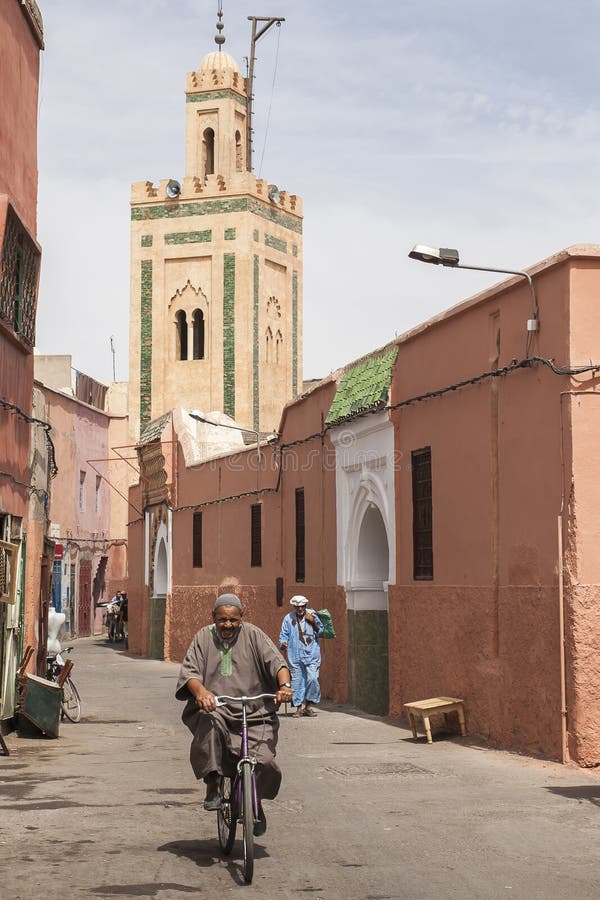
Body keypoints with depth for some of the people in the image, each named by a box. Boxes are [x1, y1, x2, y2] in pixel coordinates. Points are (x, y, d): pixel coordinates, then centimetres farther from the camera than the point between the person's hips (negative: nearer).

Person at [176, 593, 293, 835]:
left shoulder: (253, 635, 6)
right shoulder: (204, 637, 7)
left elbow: (275, 661, -4)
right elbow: (189, 671, -4)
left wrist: (285, 684, -25)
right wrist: (201, 691, -27)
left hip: (254, 714, 0)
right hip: (215, 708, 0)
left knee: (263, 760, -18)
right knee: (210, 723, -36)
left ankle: (256, 805, 15)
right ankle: (212, 787, -22)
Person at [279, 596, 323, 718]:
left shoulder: (312, 615, 8)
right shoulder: (288, 618, 7)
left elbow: (320, 632, 11)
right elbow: (284, 634, 8)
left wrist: (313, 623, -6)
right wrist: (283, 643, -13)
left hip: (312, 654, 0)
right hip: (295, 655, 0)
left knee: (312, 679, -11)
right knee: (297, 681, 0)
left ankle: (309, 705, 4)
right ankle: (298, 707, 10)